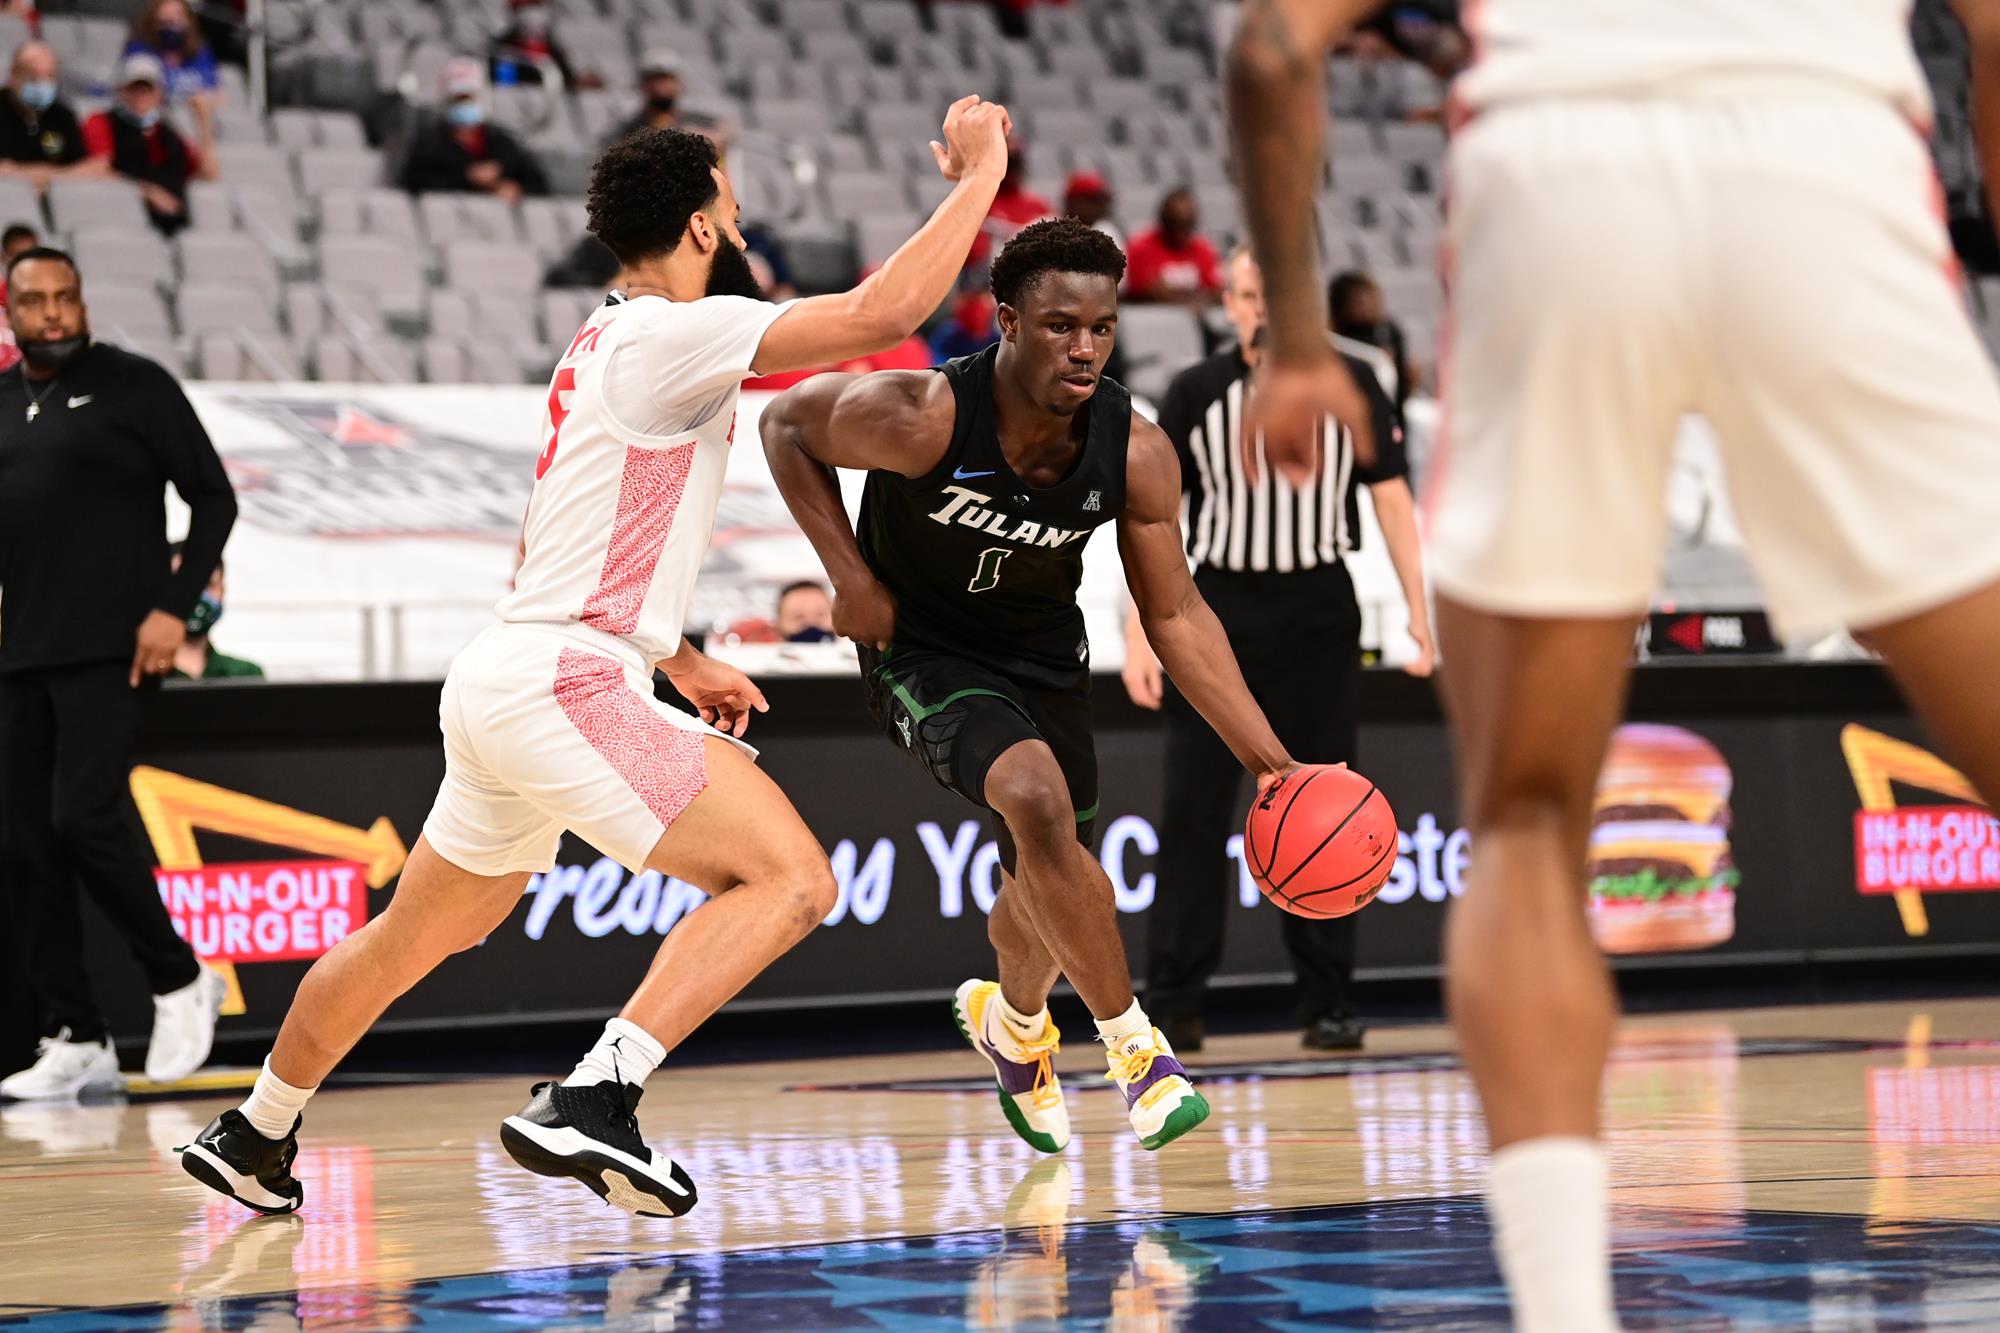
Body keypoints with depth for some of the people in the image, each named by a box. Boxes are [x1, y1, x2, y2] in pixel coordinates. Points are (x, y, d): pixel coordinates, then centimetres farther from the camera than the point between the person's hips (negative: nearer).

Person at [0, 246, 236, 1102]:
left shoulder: (135, 388, -1)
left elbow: (213, 498, -1)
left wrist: (175, 606, -11)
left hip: (109, 650, -6)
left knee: (87, 816, -17)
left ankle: (178, 980, 3)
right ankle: (77, 1042, 8)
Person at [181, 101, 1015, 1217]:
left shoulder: (602, 345, 19)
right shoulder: (669, 334, -12)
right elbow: (884, 312, -21)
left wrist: (680, 662, 30)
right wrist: (978, 175, -9)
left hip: (503, 682, 10)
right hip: (564, 683, -10)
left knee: (415, 936, 26)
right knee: (791, 880, -16)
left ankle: (254, 1136, 41)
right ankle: (592, 1101, -26)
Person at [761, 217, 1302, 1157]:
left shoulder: (1135, 454, -20)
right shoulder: (921, 418, -30)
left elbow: (1175, 617, -10)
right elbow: (785, 422, -10)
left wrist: (1269, 761, -15)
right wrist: (851, 577, -16)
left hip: (1044, 657, 5)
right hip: (923, 649, -5)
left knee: (1047, 883, 15)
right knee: (1038, 799, -30)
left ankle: (1011, 1020, 51)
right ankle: (1130, 1041, -17)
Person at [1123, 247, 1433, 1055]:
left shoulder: (1350, 390, 3)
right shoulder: (1195, 395, 1)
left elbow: (1391, 498, 5)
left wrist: (1420, 610, -4)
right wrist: (1137, 635, -5)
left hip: (1317, 609, 0)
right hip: (1219, 604, 0)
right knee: (1194, 812, -3)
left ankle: (1328, 1005, 9)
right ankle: (1172, 1009, -1)